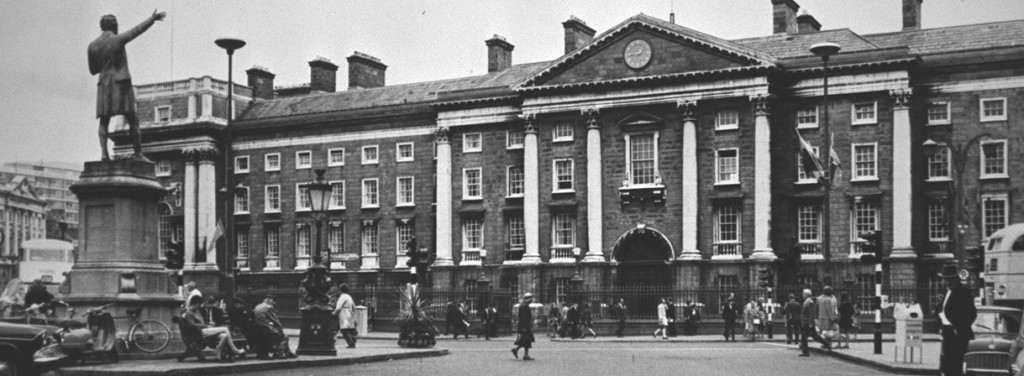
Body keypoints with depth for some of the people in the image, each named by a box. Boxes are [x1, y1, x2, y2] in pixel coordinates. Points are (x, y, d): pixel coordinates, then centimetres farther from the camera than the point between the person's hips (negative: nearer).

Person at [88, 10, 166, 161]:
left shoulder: (92, 46, 6)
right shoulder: (117, 40, -7)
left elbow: (93, 70, 13)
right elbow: (137, 30, 1)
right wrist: (152, 18, 11)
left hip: (104, 85, 4)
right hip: (121, 83, -4)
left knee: (104, 121, 5)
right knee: (132, 121, -1)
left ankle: (104, 152, -12)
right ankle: (138, 154, -5)